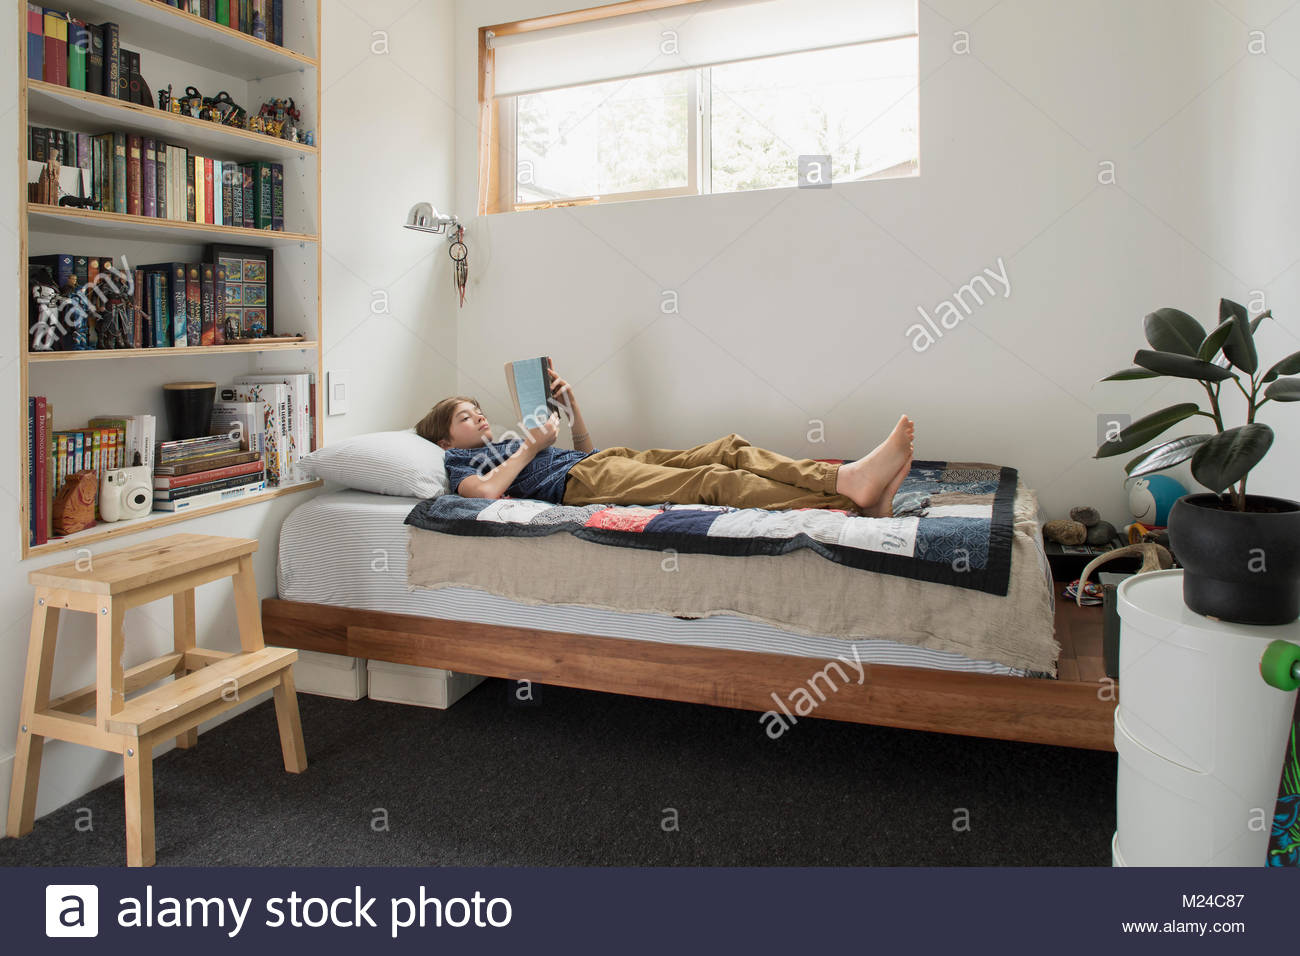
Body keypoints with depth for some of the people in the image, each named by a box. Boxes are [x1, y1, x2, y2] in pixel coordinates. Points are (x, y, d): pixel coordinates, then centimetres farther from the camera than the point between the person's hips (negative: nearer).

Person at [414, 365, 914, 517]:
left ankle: (850, 478, -34)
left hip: (607, 461, 8)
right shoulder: (458, 460, 18)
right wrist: (531, 447, 3)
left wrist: (570, 405, 25)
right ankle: (849, 497, -44)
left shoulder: (508, 444, 38)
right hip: (577, 481, -8)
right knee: (712, 480, -30)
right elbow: (485, 489, -8)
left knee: (730, 450, -17)